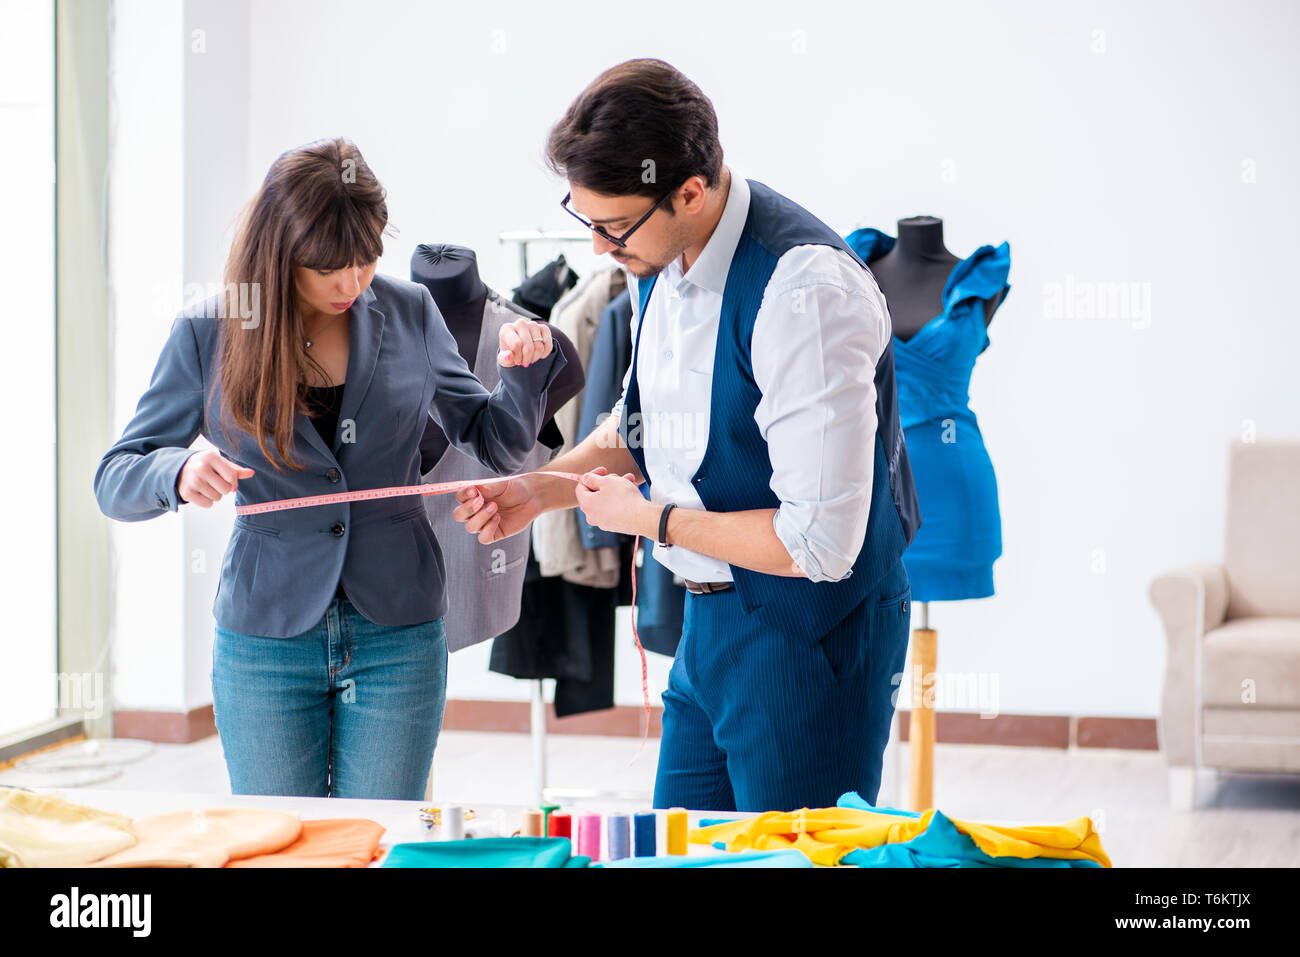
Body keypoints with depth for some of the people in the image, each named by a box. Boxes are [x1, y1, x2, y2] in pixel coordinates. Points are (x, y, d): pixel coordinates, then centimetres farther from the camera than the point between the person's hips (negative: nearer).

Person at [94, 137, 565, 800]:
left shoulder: (408, 313, 0)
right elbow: (114, 481, -3)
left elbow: (495, 447, 9)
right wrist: (179, 472, -25)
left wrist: (526, 368, -10)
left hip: (397, 634, 1)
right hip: (264, 641, -1)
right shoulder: (208, 333, -5)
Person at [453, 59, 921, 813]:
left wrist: (651, 519, -16)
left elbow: (818, 544, -28)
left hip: (808, 634, -8)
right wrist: (545, 487, 3)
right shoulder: (660, 258, 0)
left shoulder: (805, 290, -27)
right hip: (709, 618, 9)